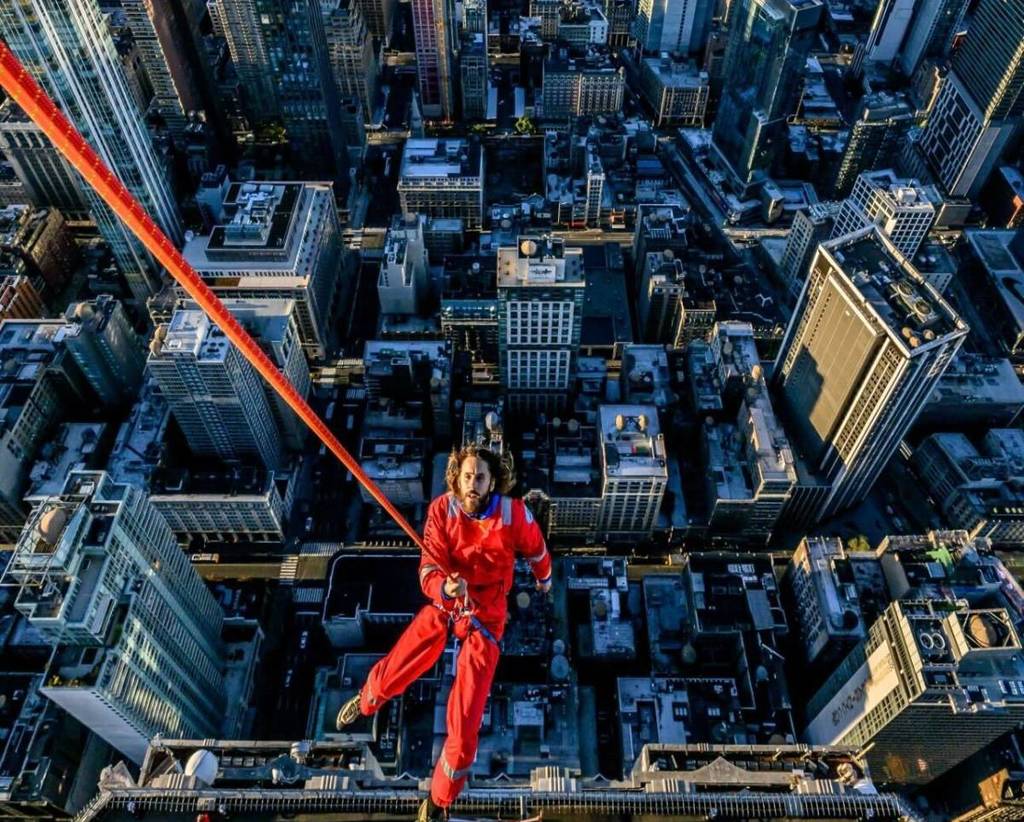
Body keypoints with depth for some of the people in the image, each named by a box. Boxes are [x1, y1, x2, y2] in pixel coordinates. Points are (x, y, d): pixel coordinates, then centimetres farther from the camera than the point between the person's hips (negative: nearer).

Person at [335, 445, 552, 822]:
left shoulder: (515, 514, -23)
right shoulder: (442, 510, -19)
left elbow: (536, 549, 0)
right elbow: (428, 571, -23)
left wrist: (544, 579, 20)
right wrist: (445, 588, -46)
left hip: (485, 615, -2)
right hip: (444, 604, 2)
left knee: (464, 723, -3)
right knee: (390, 675, 10)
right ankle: (366, 700, 51)